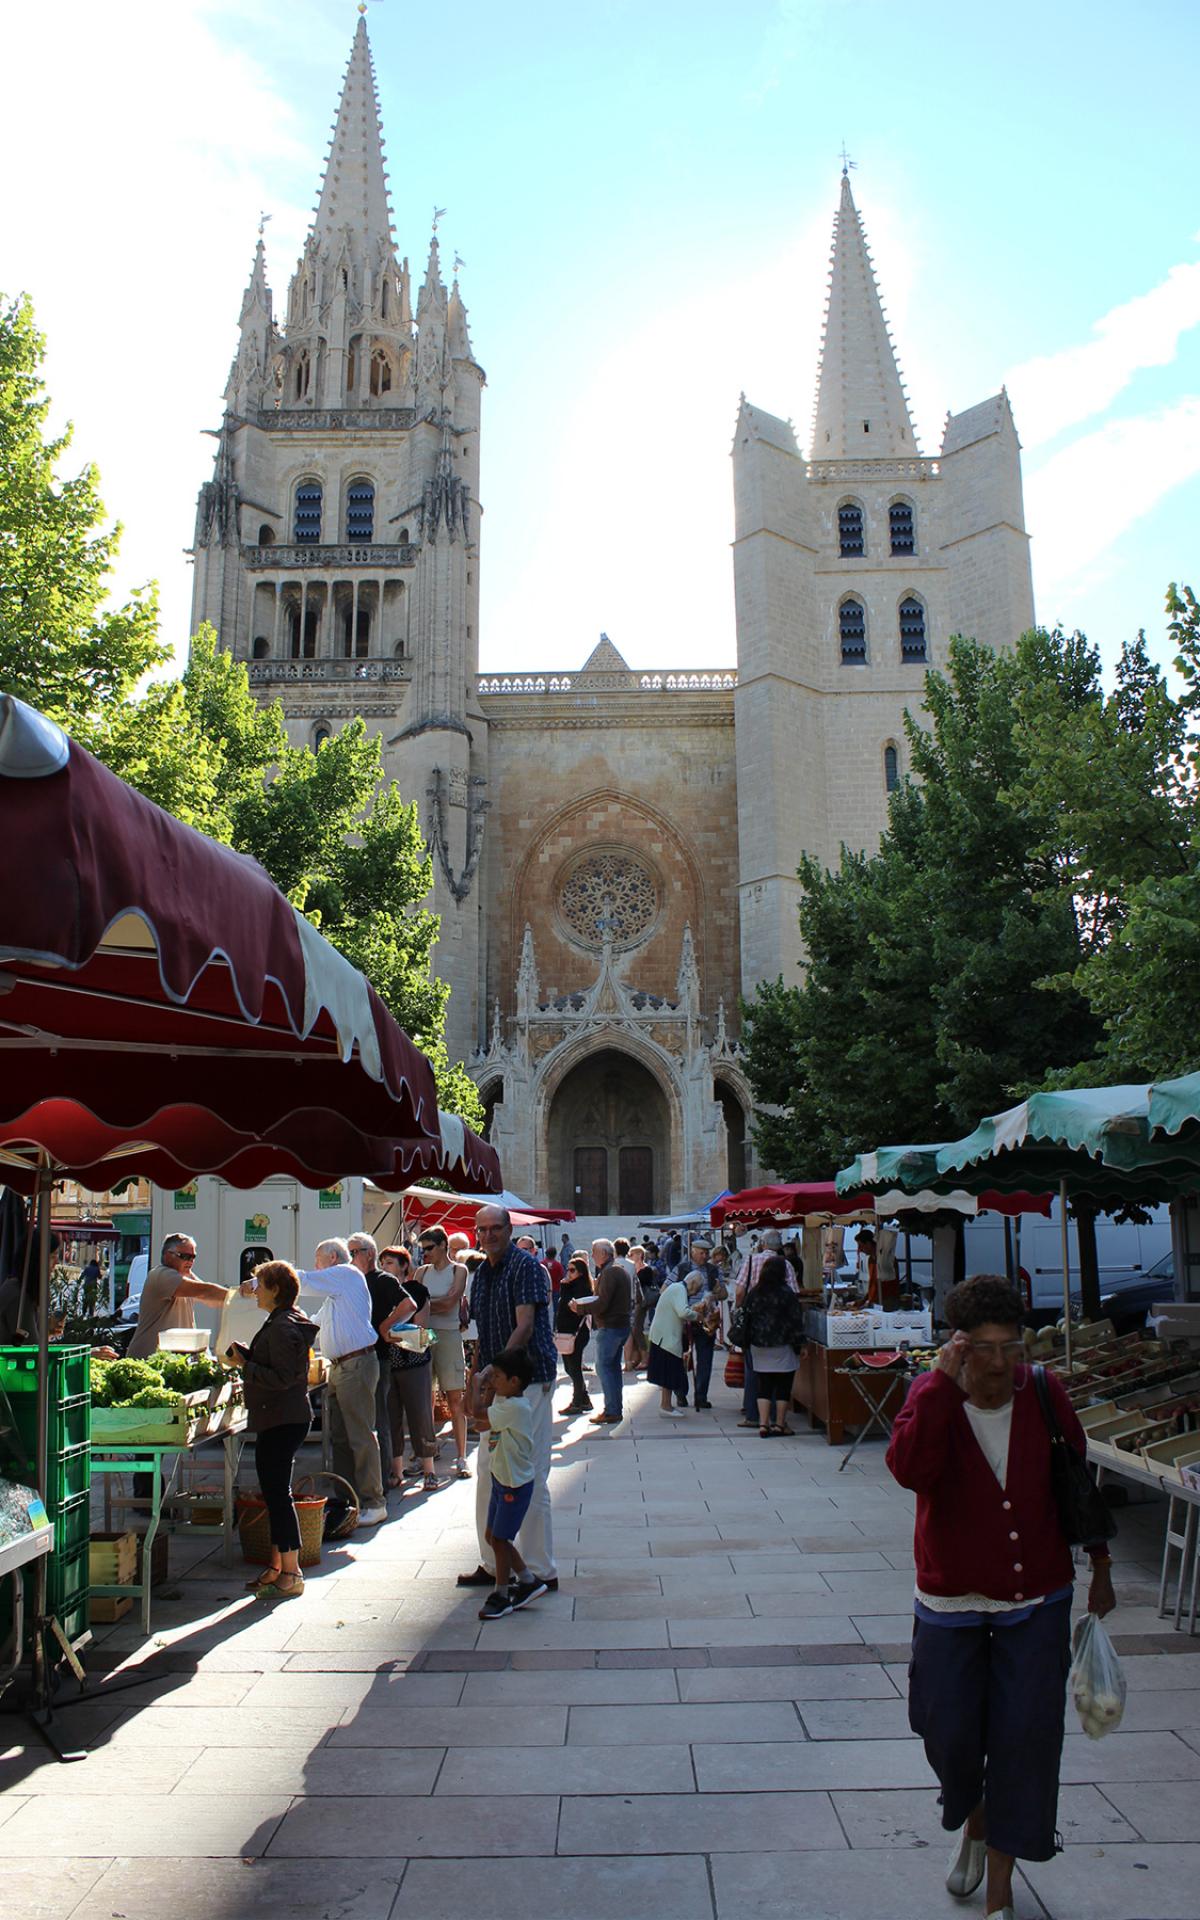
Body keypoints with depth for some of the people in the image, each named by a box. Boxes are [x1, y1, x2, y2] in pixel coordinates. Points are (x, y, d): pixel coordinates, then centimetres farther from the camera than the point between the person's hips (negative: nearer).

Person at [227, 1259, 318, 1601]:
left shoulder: (283, 1328, -19)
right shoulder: (283, 1321, 15)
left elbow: (281, 1378, -24)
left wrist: (245, 1364, -16)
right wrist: (246, 1355, 9)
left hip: (282, 1422, -11)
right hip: (280, 1420, 11)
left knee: (277, 1493, -6)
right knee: (274, 1492, 17)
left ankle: (290, 1575, 1)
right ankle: (277, 1566, 27)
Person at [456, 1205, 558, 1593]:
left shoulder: (525, 1267, -12)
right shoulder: (481, 1274, 13)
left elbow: (525, 1327, -20)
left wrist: (492, 1371, -26)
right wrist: (478, 1380, 12)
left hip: (528, 1382, -9)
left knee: (529, 1477, -4)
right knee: (488, 1471, 13)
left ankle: (541, 1572, 5)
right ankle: (492, 1564, 25)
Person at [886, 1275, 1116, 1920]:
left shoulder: (1044, 1394, -10)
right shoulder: (932, 1396, -16)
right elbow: (909, 1469, -35)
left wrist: (1100, 1566, 12)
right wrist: (944, 1382, -37)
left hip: (1037, 1601, 1)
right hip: (951, 1601, -1)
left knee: (1026, 1740, 3)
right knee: (949, 1735, 10)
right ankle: (972, 1820, 46)